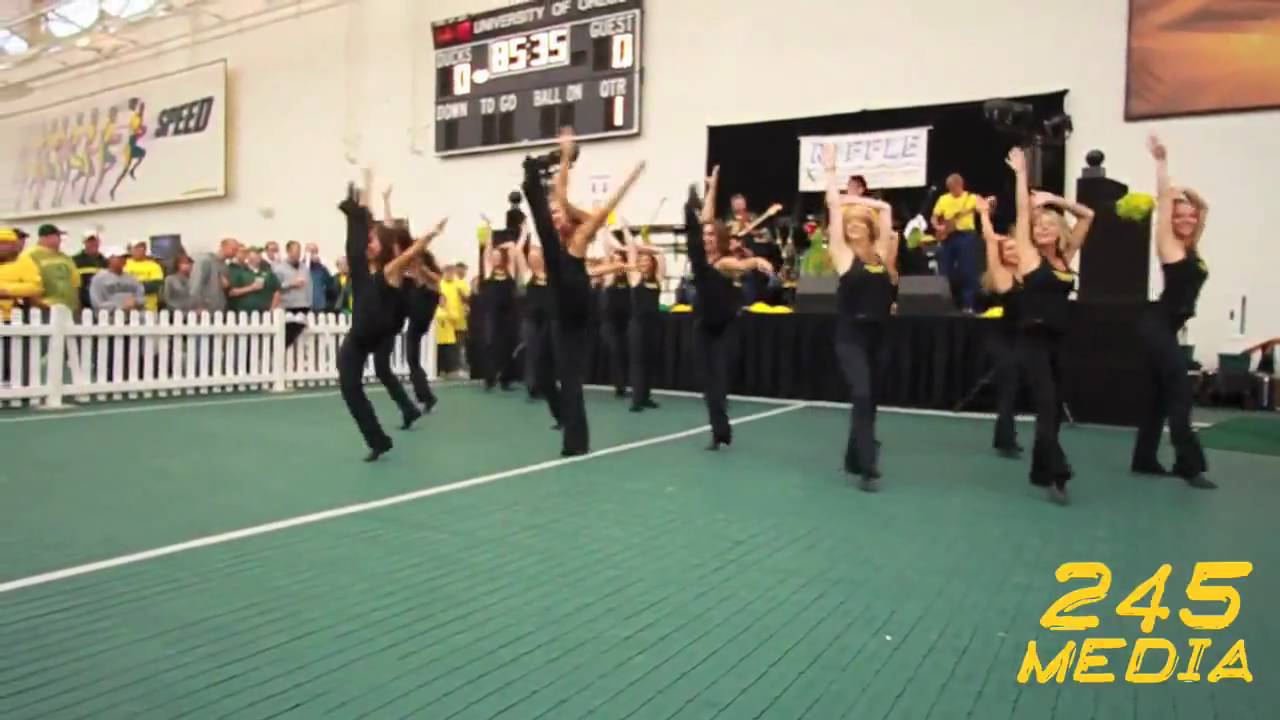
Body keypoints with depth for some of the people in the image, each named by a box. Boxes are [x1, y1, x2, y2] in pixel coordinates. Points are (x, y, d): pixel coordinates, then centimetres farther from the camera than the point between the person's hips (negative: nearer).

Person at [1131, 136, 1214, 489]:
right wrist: (1161, 162, -1)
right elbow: (1164, 199, -6)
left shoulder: (1191, 248, 15)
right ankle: (1190, 464, -12)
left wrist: (1187, 192, 16)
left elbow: (1204, 206, 27)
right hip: (1157, 325, -9)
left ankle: (1144, 459, 18)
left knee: (1160, 394, 11)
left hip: (1168, 326, 9)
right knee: (1180, 392, -12)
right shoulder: (1169, 245, -5)